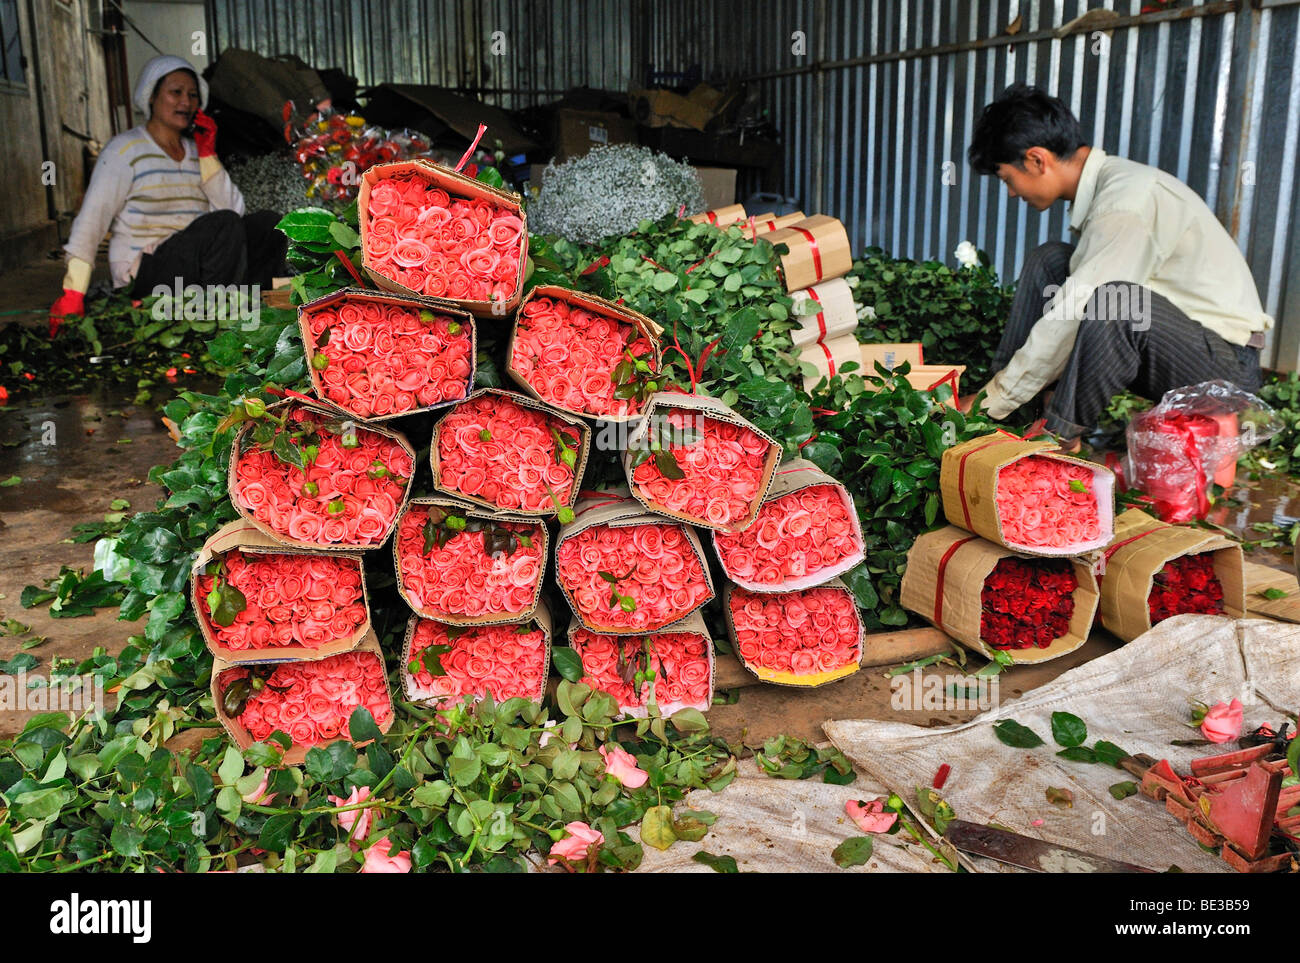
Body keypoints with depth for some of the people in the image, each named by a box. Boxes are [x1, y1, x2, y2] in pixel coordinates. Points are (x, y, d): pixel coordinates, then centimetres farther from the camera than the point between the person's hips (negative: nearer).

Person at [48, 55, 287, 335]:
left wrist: (208, 154, -2)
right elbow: (90, 220, -9)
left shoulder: (195, 151, 16)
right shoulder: (125, 150, -2)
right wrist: (72, 293, -16)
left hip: (195, 265, 6)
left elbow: (234, 207, 3)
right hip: (146, 273, -6)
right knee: (224, 223, -30)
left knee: (268, 223, -12)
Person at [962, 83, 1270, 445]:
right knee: (1049, 260, 4)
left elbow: (1071, 319, -27)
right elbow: (1075, 305, 10)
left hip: (1225, 364, -9)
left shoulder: (1127, 202, -24)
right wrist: (1000, 386, 6)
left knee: (1113, 301, -37)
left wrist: (992, 401, -20)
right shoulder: (1103, 184, 5)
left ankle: (1061, 435, -18)